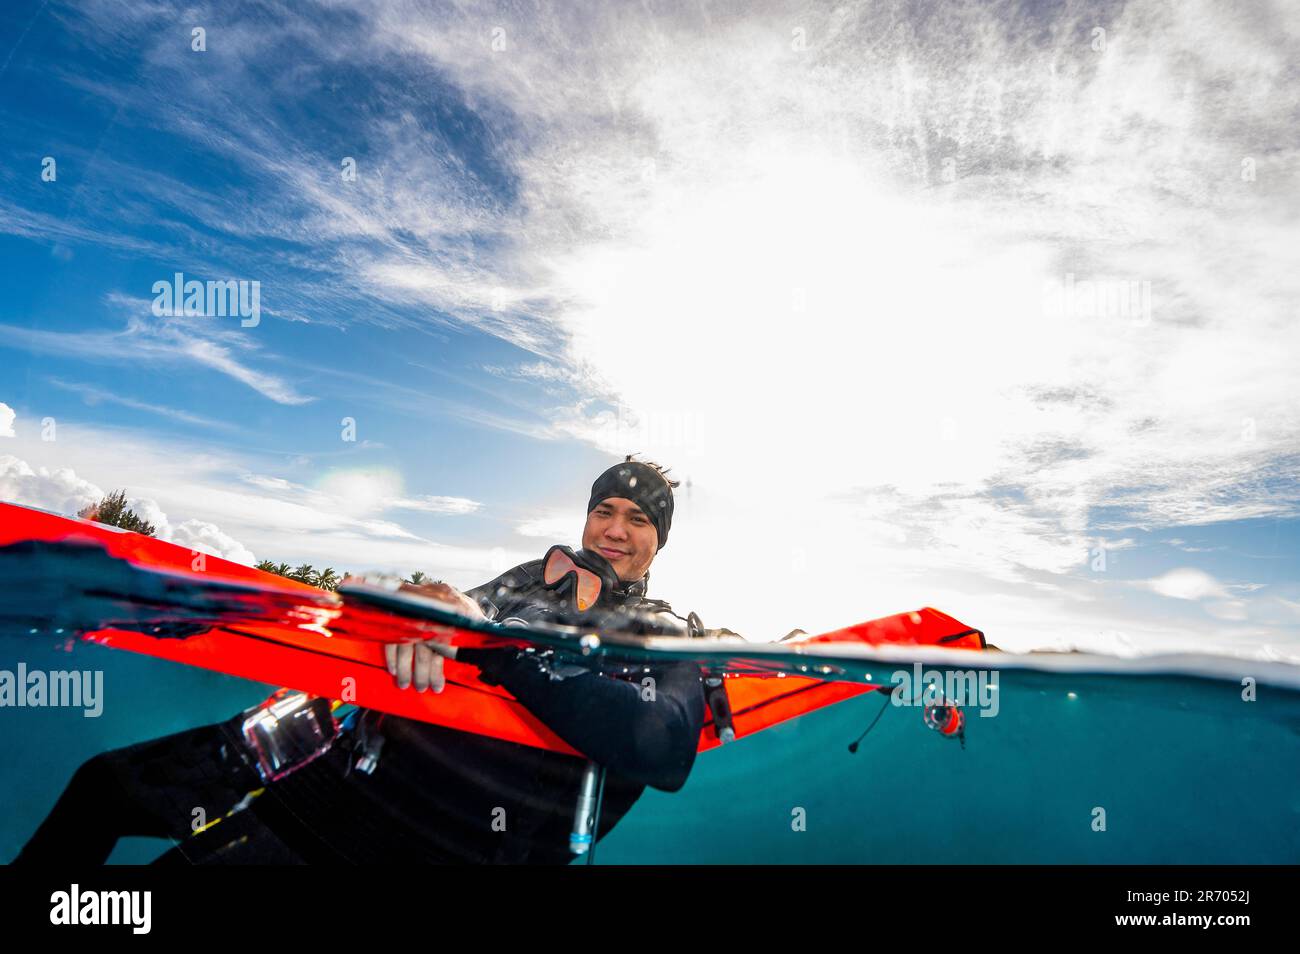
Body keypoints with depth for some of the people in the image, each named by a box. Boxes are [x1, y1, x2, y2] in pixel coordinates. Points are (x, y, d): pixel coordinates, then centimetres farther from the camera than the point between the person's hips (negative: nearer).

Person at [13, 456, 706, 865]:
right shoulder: (535, 577, 19)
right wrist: (427, 604, -16)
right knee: (108, 780, 11)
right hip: (359, 748, 6)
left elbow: (665, 750, -20)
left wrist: (500, 649, -23)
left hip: (428, 828, -6)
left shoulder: (664, 637, 0)